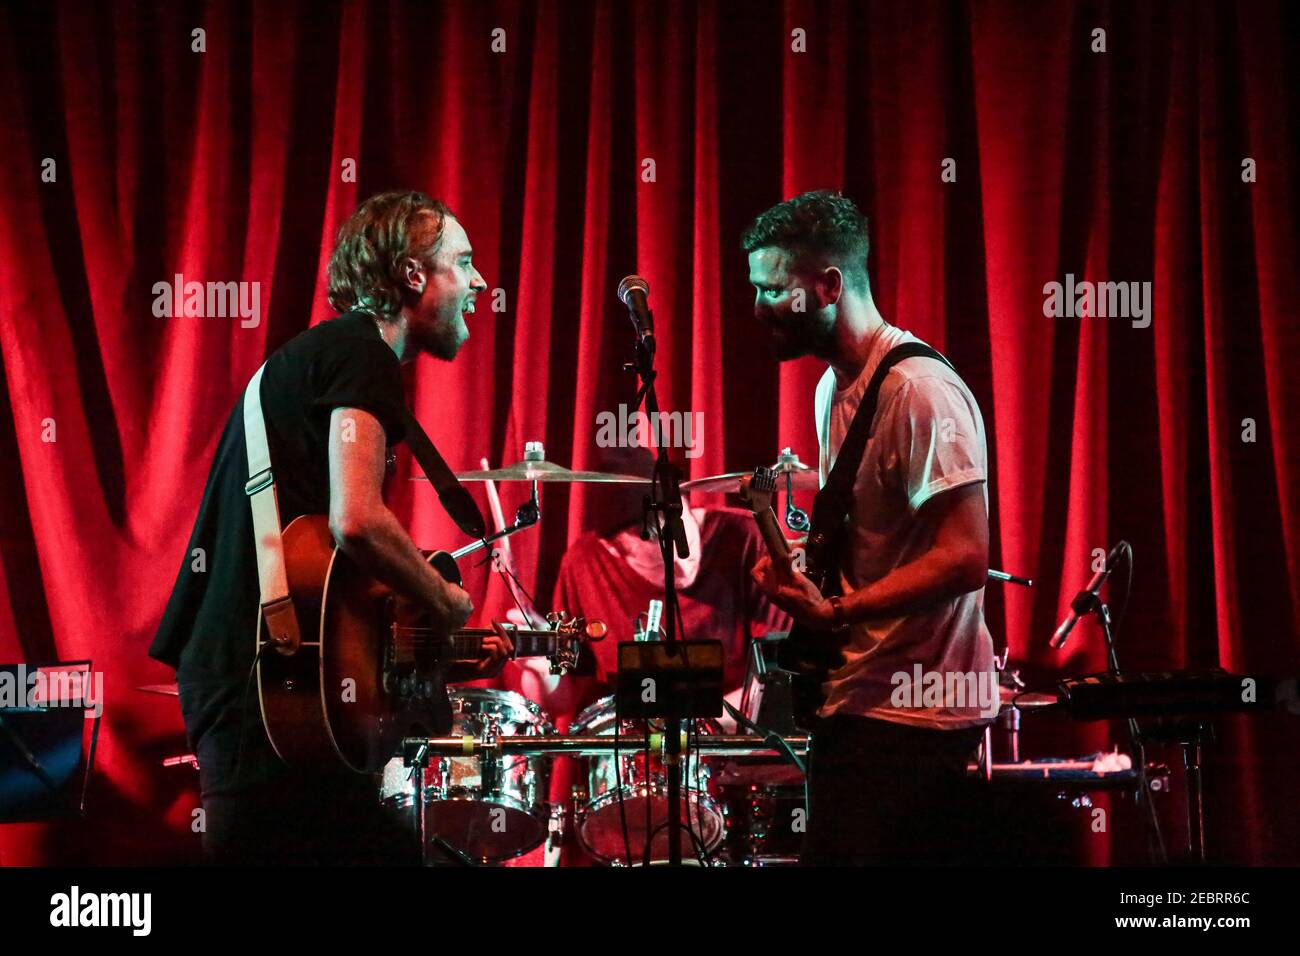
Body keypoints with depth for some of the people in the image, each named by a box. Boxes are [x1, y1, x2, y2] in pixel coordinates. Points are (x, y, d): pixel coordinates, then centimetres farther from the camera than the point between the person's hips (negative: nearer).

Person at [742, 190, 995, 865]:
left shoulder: (920, 391, -17)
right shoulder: (833, 389, 14)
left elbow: (965, 557, -23)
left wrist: (834, 613, -28)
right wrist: (798, 576, 8)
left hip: (912, 718, -10)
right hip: (855, 702, 10)